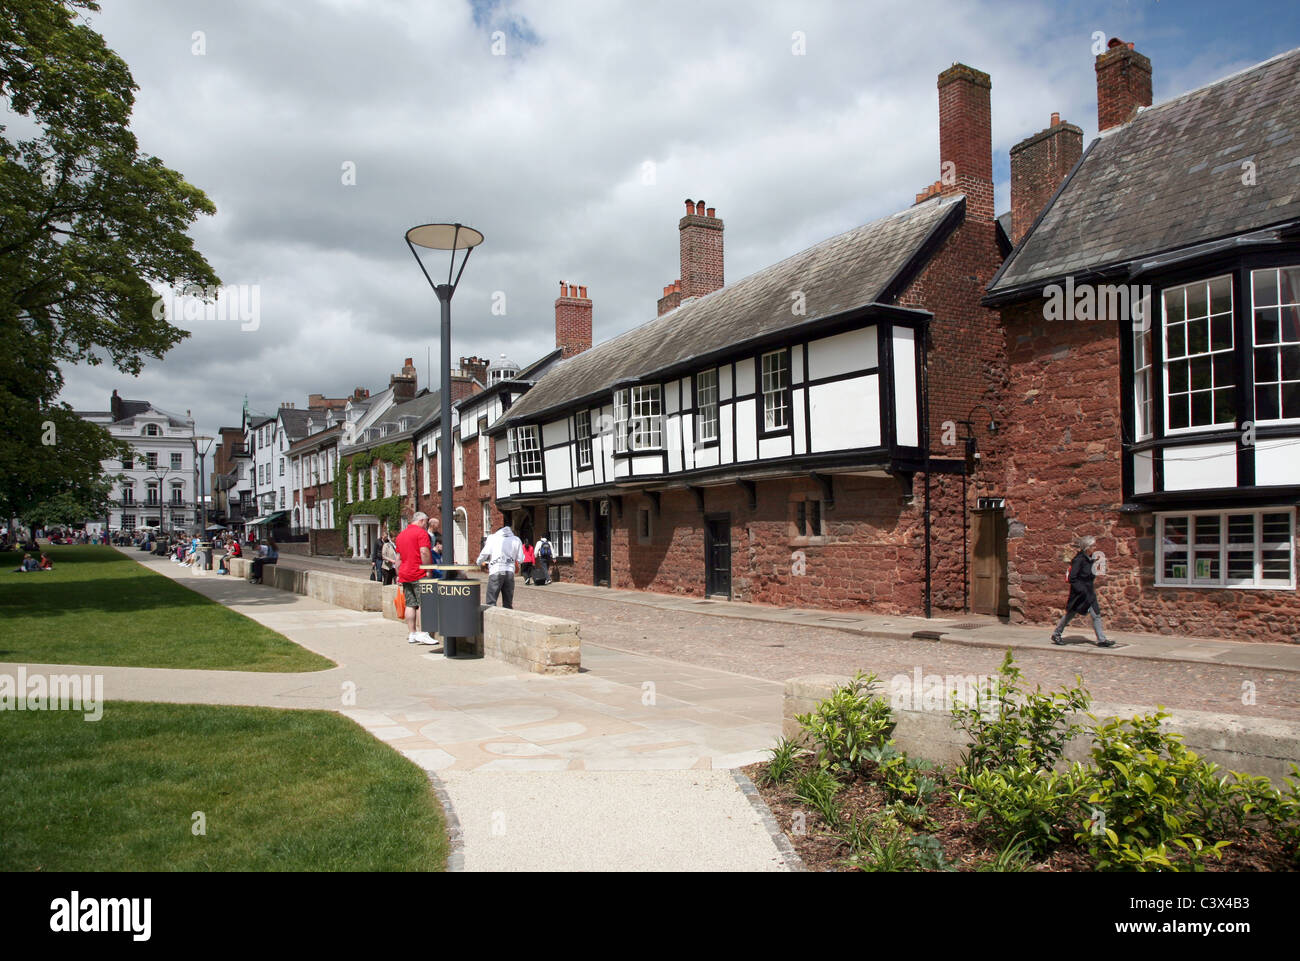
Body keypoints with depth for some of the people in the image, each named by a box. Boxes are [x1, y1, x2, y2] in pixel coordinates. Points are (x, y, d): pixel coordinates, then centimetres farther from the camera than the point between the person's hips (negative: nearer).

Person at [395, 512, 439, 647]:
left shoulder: (401, 535, 19)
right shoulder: (421, 532, -6)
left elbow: (398, 558, 20)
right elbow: (424, 552, -17)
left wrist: (399, 575, 22)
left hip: (405, 575, 8)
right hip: (419, 575, -8)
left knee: (410, 605, 7)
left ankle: (411, 634, 7)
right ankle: (422, 633, -11)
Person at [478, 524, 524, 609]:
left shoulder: (492, 538, 12)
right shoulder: (517, 540, 16)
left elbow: (484, 554, 4)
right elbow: (520, 559, 13)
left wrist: (479, 563, 24)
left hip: (496, 571, -3)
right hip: (510, 571, 3)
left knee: (491, 603, -6)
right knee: (508, 604, 11)